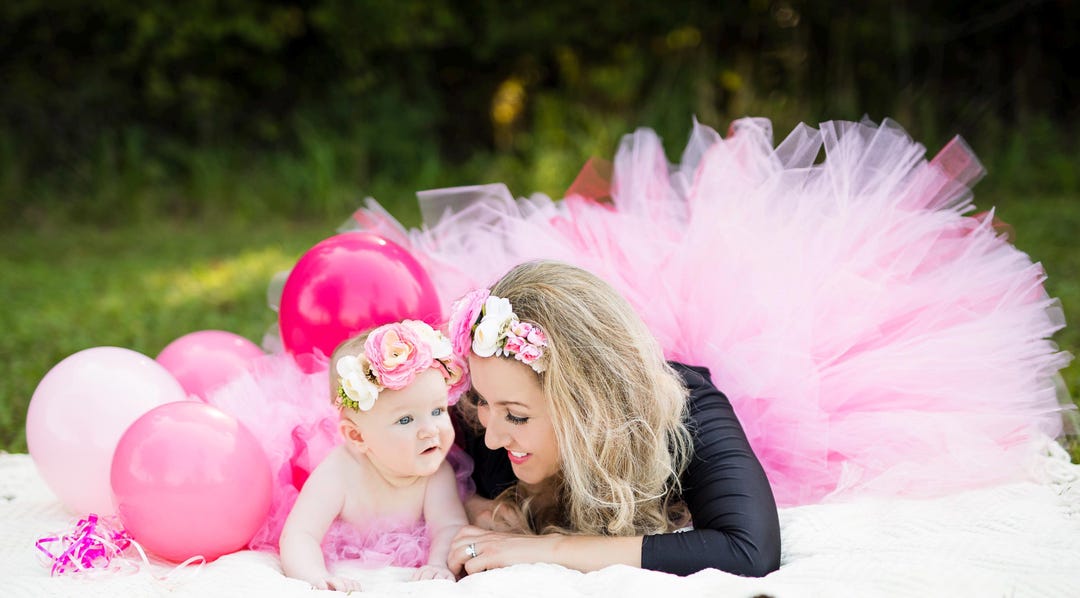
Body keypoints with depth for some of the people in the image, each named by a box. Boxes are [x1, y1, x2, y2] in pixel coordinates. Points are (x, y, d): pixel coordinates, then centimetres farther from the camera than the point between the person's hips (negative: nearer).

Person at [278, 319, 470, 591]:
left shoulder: (436, 473, -13)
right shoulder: (339, 475, -24)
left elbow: (450, 528, -23)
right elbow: (299, 536, -30)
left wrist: (439, 565, -45)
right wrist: (319, 578, -50)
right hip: (349, 581, -2)